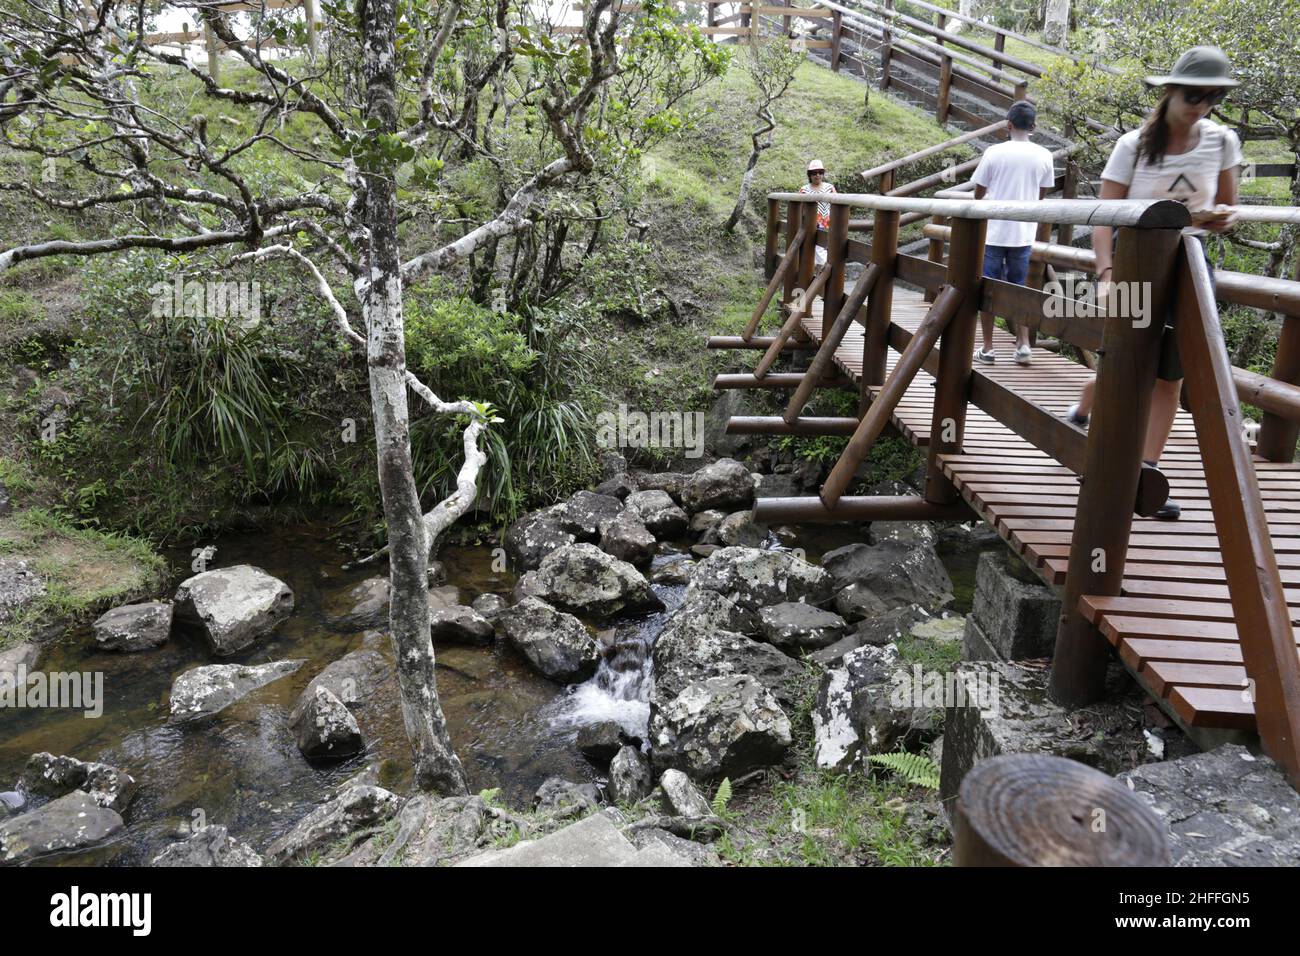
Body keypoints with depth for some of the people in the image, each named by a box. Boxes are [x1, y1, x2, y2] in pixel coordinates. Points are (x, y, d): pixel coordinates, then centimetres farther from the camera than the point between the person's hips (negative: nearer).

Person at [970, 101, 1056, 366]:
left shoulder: (994, 152, -8)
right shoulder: (1043, 156, 0)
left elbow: (978, 192, 0)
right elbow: (1042, 194, 10)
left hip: (992, 231, -2)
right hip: (1023, 233, 3)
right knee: (1018, 287, 13)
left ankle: (987, 348, 7)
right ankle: (1023, 344, 5)